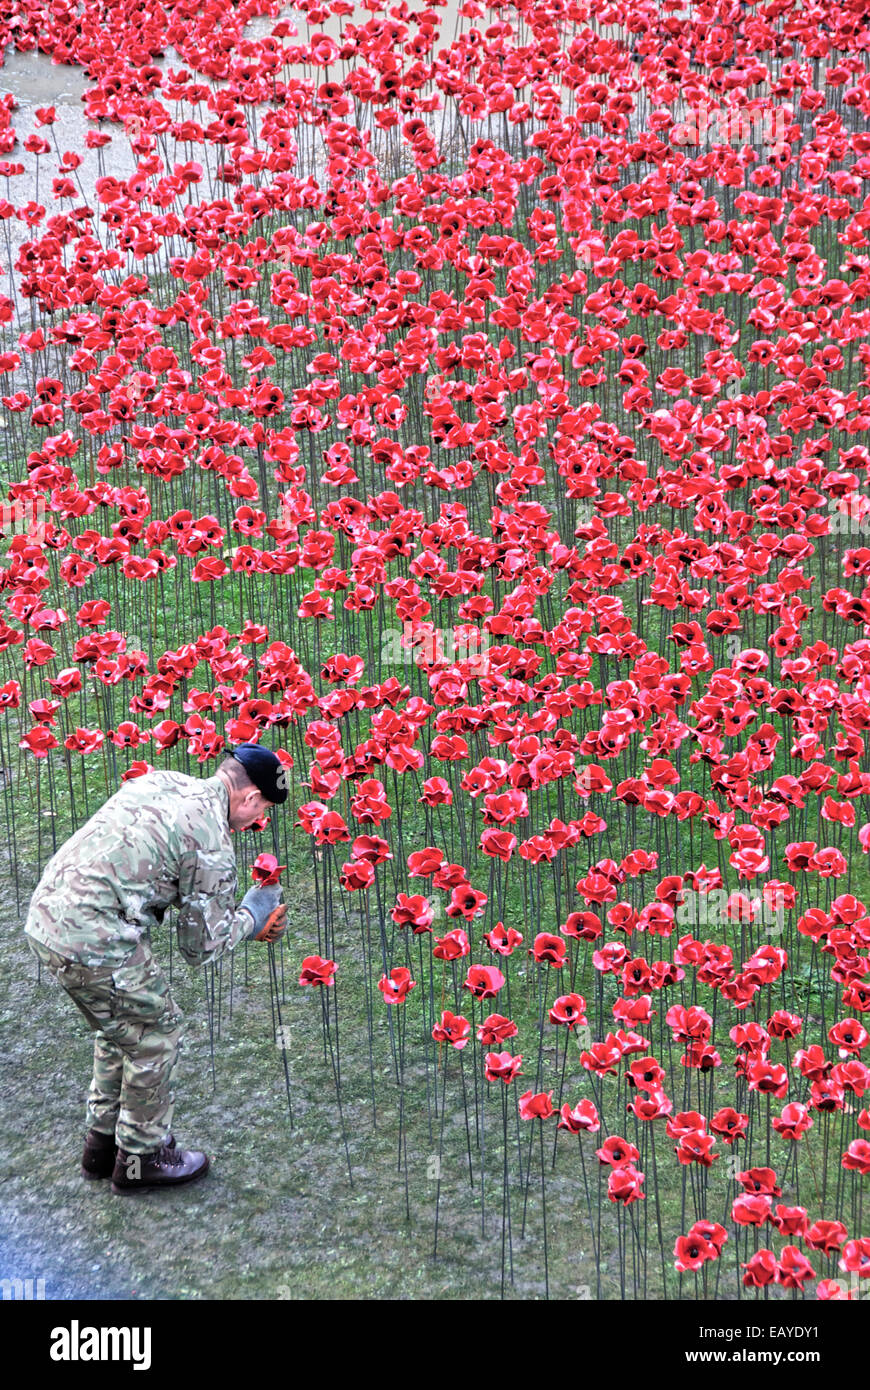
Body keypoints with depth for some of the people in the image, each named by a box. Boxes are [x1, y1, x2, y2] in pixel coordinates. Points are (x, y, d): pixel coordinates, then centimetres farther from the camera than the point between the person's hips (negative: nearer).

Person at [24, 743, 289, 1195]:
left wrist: (236, 915, 23)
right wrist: (250, 917, 16)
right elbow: (201, 946, -3)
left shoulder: (162, 782, 13)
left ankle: (103, 1142, 37)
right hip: (93, 941, -9)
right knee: (156, 1032, 10)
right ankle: (140, 1157, 22)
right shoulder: (212, 843, -11)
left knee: (121, 1030, 25)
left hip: (46, 913, 9)